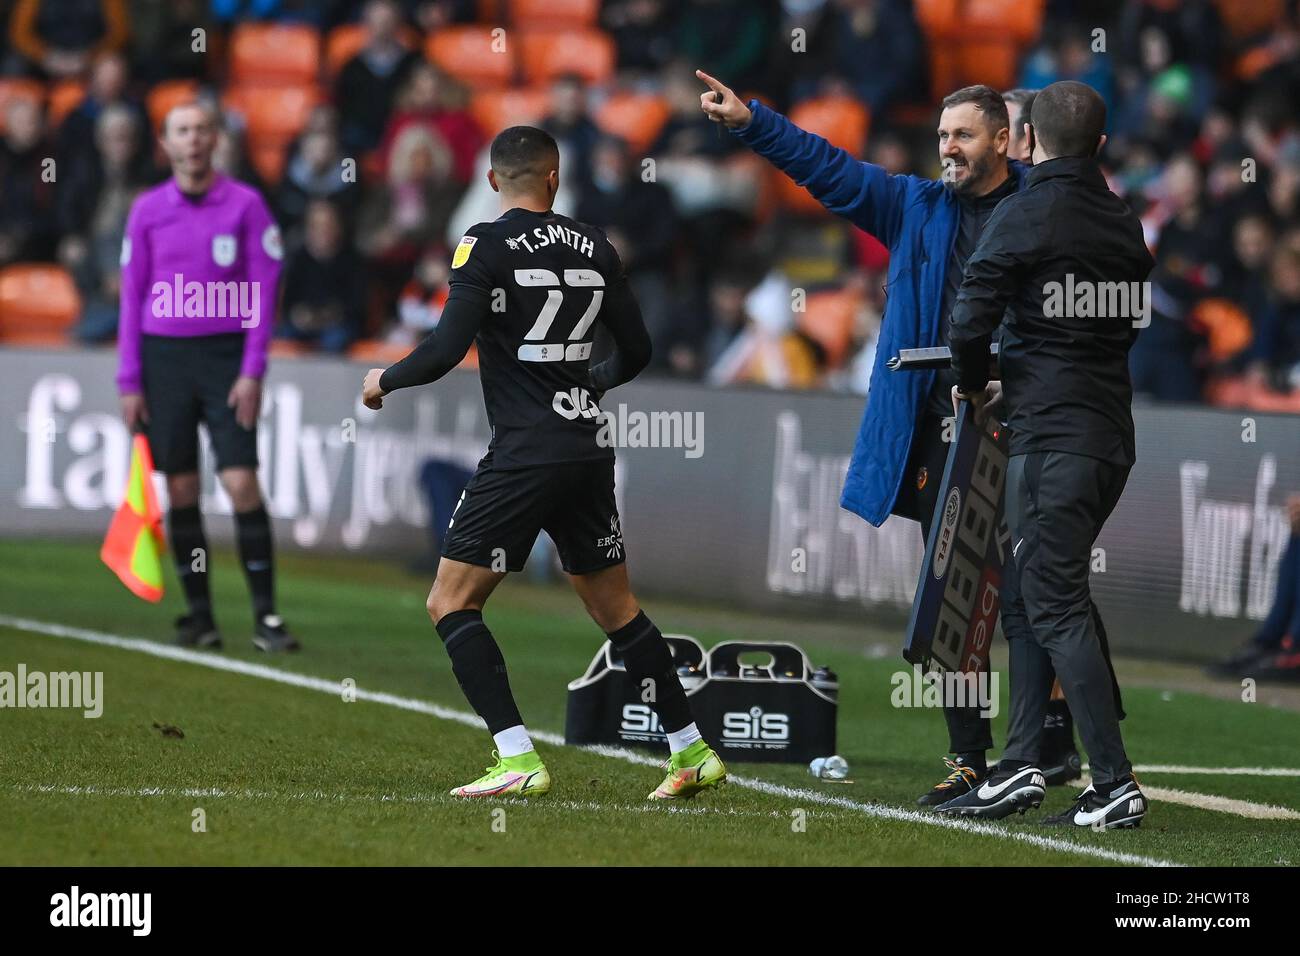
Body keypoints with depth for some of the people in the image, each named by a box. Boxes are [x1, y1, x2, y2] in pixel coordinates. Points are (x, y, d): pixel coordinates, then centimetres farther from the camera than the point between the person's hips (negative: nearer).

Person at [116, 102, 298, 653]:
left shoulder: (245, 205, 1)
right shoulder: (147, 210, 6)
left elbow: (262, 291, 0)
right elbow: (132, 297, 9)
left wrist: (253, 371, -8)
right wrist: (129, 381, 3)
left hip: (226, 355, -2)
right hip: (163, 357, 2)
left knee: (241, 483, -10)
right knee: (180, 489, 2)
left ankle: (266, 615, -7)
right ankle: (199, 615, 8)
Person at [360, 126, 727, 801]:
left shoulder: (487, 246, -7)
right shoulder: (595, 249, 10)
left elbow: (447, 348, -13)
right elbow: (635, 351, 16)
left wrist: (386, 380, 5)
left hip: (524, 457, -6)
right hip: (589, 451, 6)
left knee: (451, 603, -1)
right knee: (615, 607, 19)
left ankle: (518, 759, -13)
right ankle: (693, 752, 20)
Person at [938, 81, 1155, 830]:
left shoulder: (1026, 215, -10)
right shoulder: (1124, 224, 11)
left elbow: (971, 321, -15)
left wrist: (975, 385, 6)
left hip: (1052, 432, -8)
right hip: (1114, 431, 8)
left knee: (1056, 606, -6)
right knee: (1035, 596, 16)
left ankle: (1116, 785, -11)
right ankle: (1022, 767, 14)